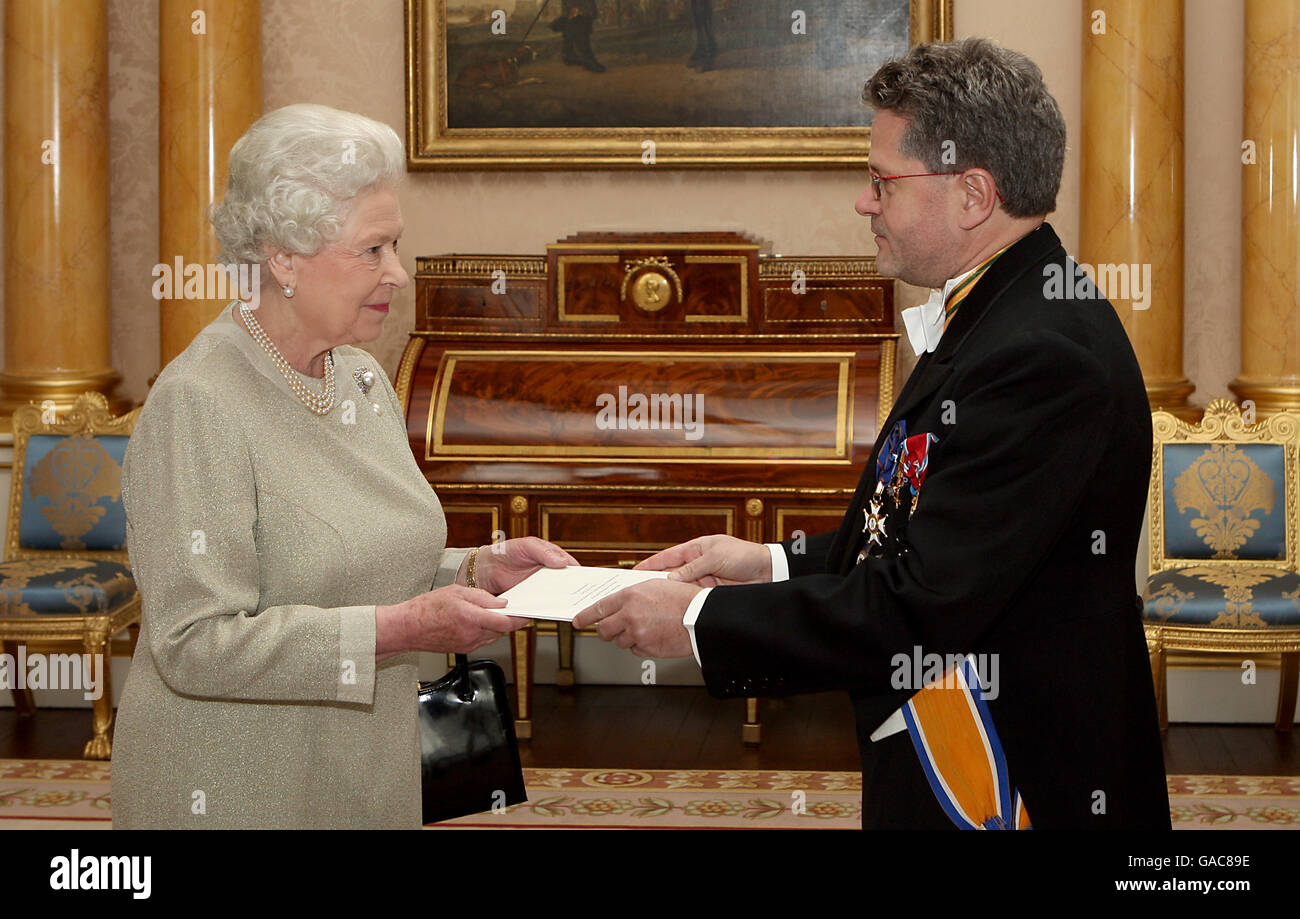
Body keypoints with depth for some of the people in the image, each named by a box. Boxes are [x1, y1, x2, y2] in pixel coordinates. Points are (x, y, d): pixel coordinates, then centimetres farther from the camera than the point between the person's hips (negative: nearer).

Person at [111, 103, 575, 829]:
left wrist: (476, 571, -2)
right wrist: (400, 629, -27)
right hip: (238, 788, -7)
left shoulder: (363, 380, 6)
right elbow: (197, 644, -24)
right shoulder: (198, 404, -19)